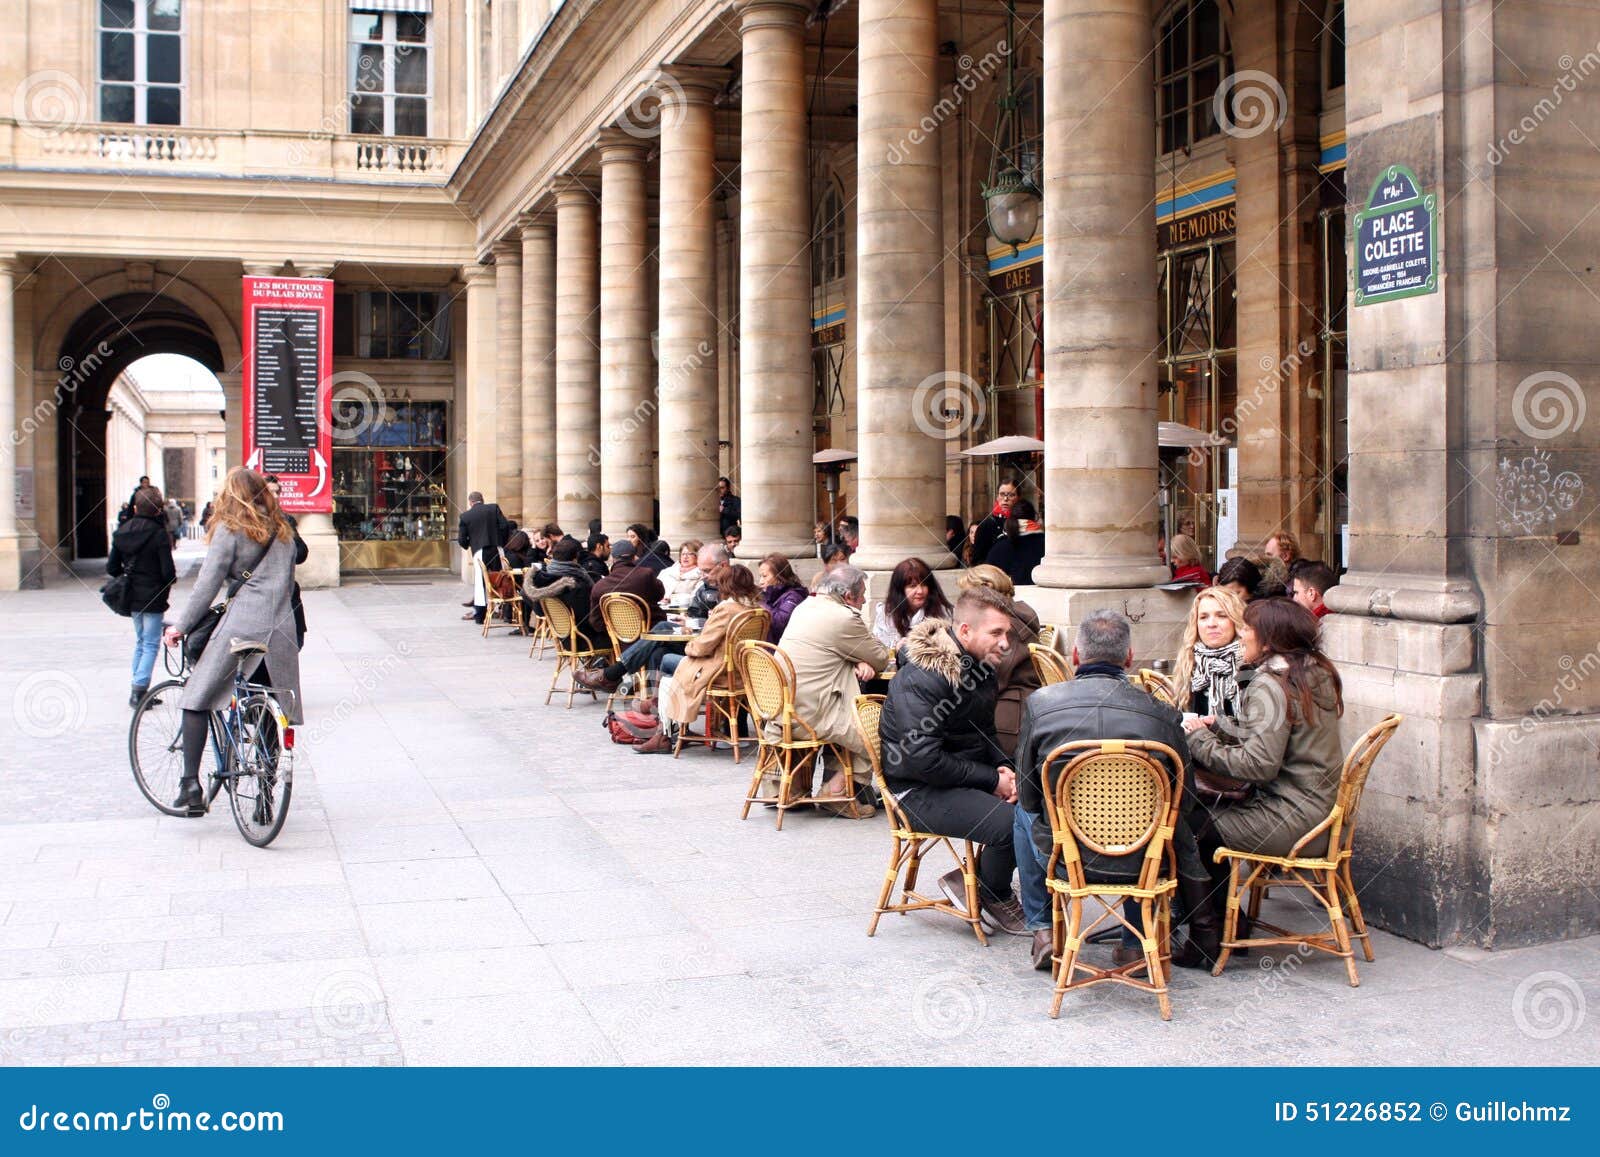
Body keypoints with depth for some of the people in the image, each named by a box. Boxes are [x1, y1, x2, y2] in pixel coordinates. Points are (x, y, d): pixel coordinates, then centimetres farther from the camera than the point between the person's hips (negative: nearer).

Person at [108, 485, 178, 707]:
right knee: (151, 644, 0)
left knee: (140, 641, 18)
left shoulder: (121, 531, 3)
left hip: (132, 596, 6)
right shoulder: (158, 533, -16)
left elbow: (111, 567, 5)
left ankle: (138, 691, 18)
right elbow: (168, 571, -18)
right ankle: (139, 689, -8)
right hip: (153, 596, -6)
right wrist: (171, 580, 4)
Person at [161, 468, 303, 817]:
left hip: (242, 625, -5)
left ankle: (191, 785, -4)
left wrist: (181, 626, 5)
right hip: (282, 628, 5)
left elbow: (207, 585, -2)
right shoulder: (282, 531, 19)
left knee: (198, 697, 5)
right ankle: (265, 798, 10)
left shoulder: (229, 530, 1)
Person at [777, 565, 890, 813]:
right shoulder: (843, 618, -15)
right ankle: (836, 791, 2)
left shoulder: (805, 607, 13)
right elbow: (881, 660, -4)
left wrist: (860, 662, 2)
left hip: (783, 709, 10)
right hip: (811, 716, -9)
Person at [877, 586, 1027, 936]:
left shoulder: (979, 666, 8)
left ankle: (971, 879, 4)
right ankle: (995, 897, 3)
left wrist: (1004, 768, -1)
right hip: (920, 791, -9)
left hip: (967, 778, 9)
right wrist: (992, 780, -19)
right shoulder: (920, 678, -21)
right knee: (1012, 822, -26)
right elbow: (923, 758, -25)